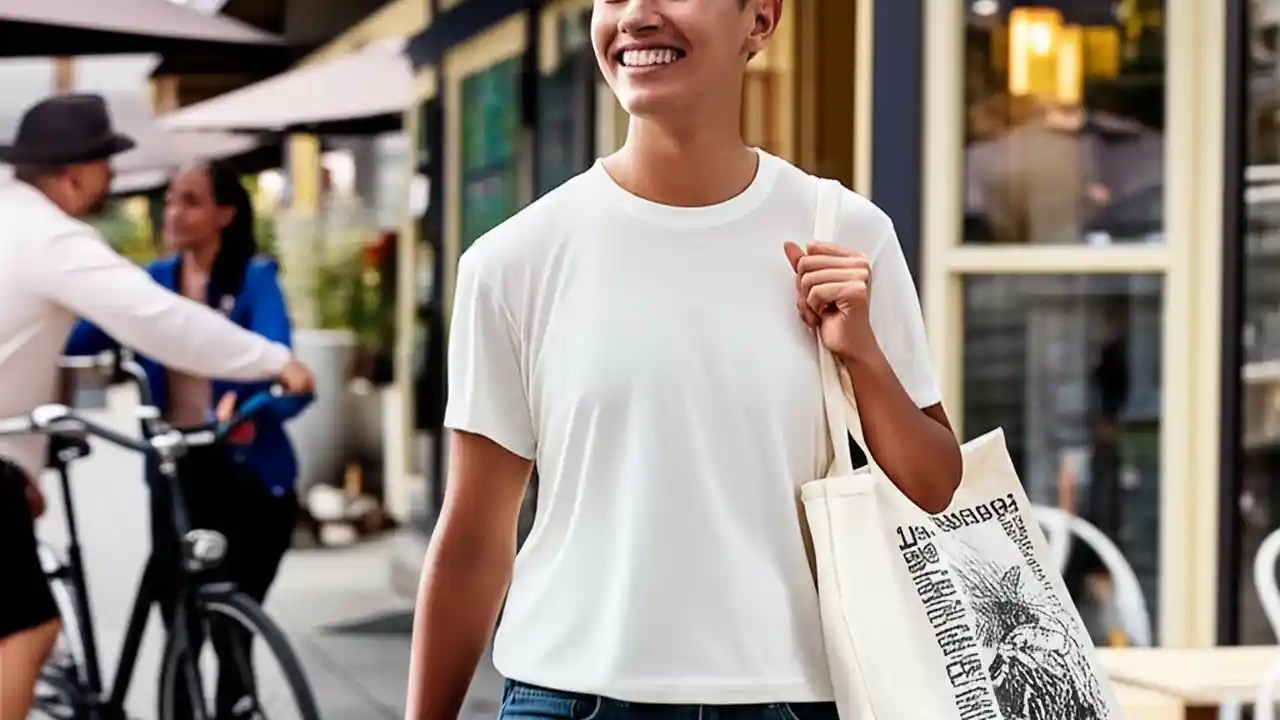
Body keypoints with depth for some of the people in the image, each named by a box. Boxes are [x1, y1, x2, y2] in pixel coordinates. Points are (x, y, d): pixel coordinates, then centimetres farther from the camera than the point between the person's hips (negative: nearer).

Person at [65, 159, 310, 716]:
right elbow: (81, 337, -5)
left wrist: (245, 404, -44)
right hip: (176, 467, 4)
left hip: (246, 471, -4)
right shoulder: (155, 280, 5)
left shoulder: (254, 278, -7)